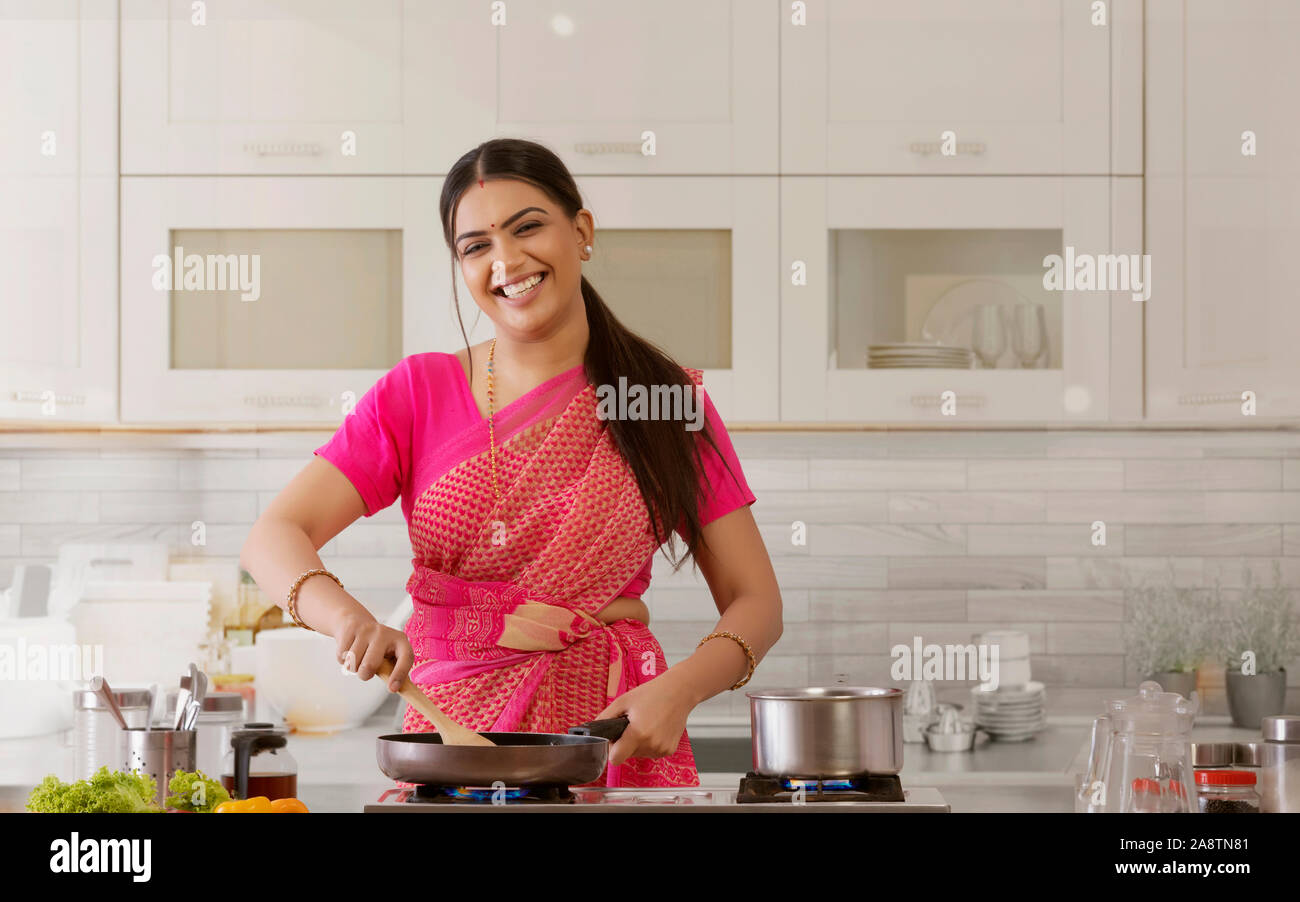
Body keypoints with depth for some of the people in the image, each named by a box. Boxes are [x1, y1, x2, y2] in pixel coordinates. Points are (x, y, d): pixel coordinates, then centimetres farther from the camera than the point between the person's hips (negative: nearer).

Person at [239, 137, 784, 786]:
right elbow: (272, 538, -4)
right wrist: (348, 617, -26)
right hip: (454, 726, 1)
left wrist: (679, 689, -17)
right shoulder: (417, 393, 6)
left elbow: (756, 601, 4)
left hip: (613, 734, -1)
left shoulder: (669, 401, 4)